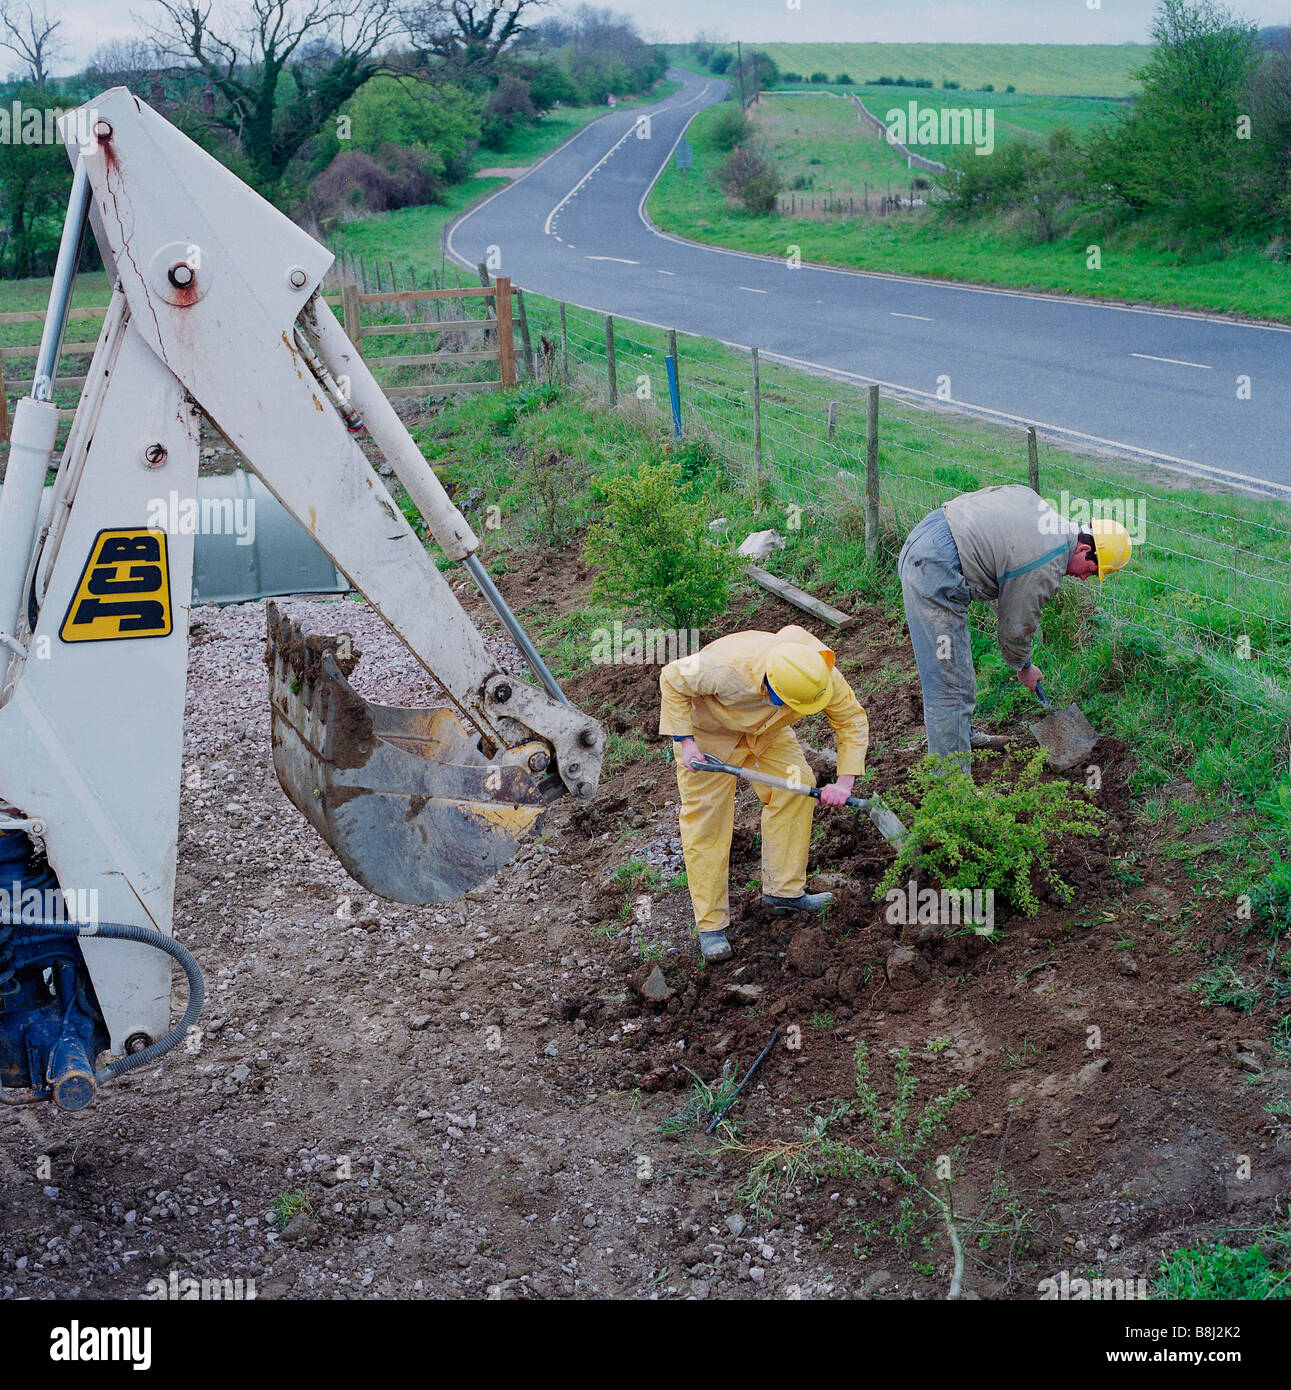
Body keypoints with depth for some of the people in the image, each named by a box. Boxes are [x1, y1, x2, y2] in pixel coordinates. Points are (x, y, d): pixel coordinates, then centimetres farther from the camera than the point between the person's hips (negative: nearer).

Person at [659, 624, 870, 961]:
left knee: (797, 786, -8)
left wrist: (844, 783, -23)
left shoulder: (820, 674, -31)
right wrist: (685, 742, -29)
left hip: (765, 729, 5)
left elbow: (852, 720, -15)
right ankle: (710, 924, 2)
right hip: (708, 728, -5)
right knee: (707, 818, -8)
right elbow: (672, 679, -26)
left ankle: (784, 890, 7)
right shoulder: (729, 668, -44)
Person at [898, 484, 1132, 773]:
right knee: (953, 689, -6)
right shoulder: (1047, 569, -13)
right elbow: (1016, 627, -1)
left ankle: (964, 736, 48)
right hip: (935, 575, -11)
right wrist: (1024, 667, 20)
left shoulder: (1033, 500, 10)